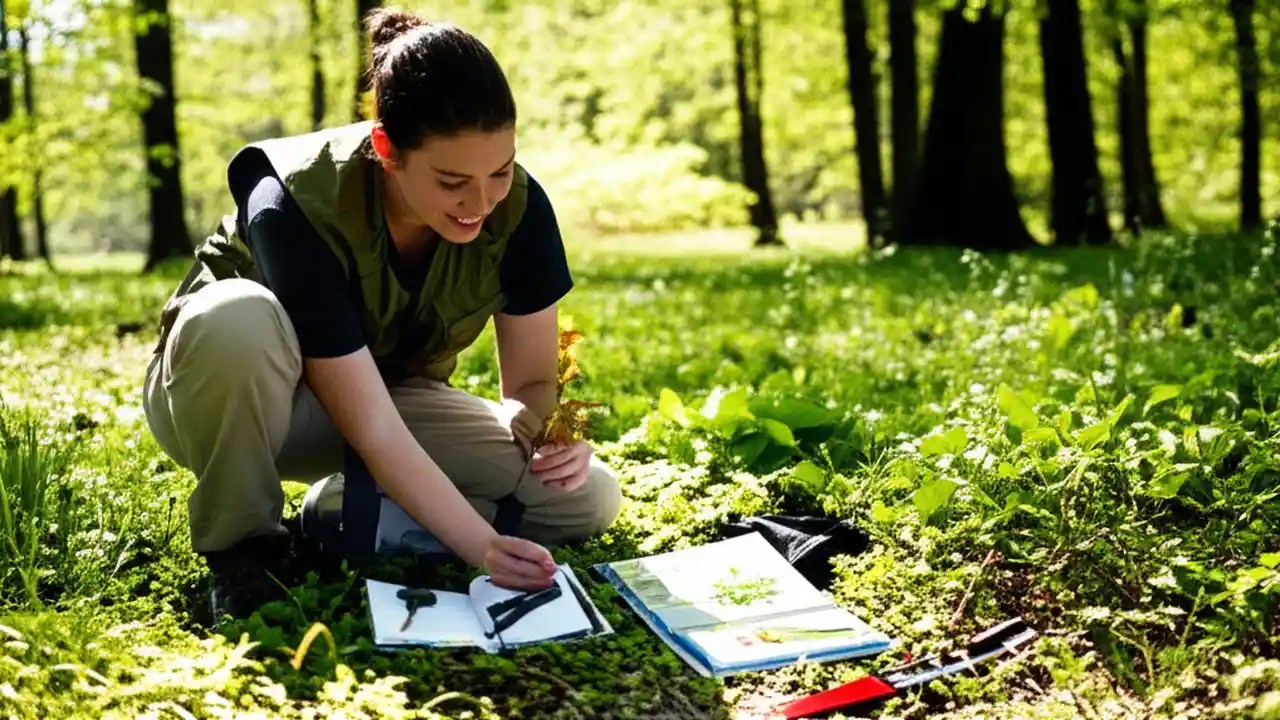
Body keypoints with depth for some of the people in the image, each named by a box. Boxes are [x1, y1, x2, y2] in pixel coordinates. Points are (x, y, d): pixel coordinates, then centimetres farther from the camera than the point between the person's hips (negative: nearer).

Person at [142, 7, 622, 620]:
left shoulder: (518, 207, -21)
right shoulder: (297, 209, -35)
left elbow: (531, 381, -12)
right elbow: (373, 430, -36)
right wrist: (485, 549, -44)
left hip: (389, 388, 4)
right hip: (240, 390, -4)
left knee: (589, 497, -15)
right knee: (237, 317, -41)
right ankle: (239, 545, -17)